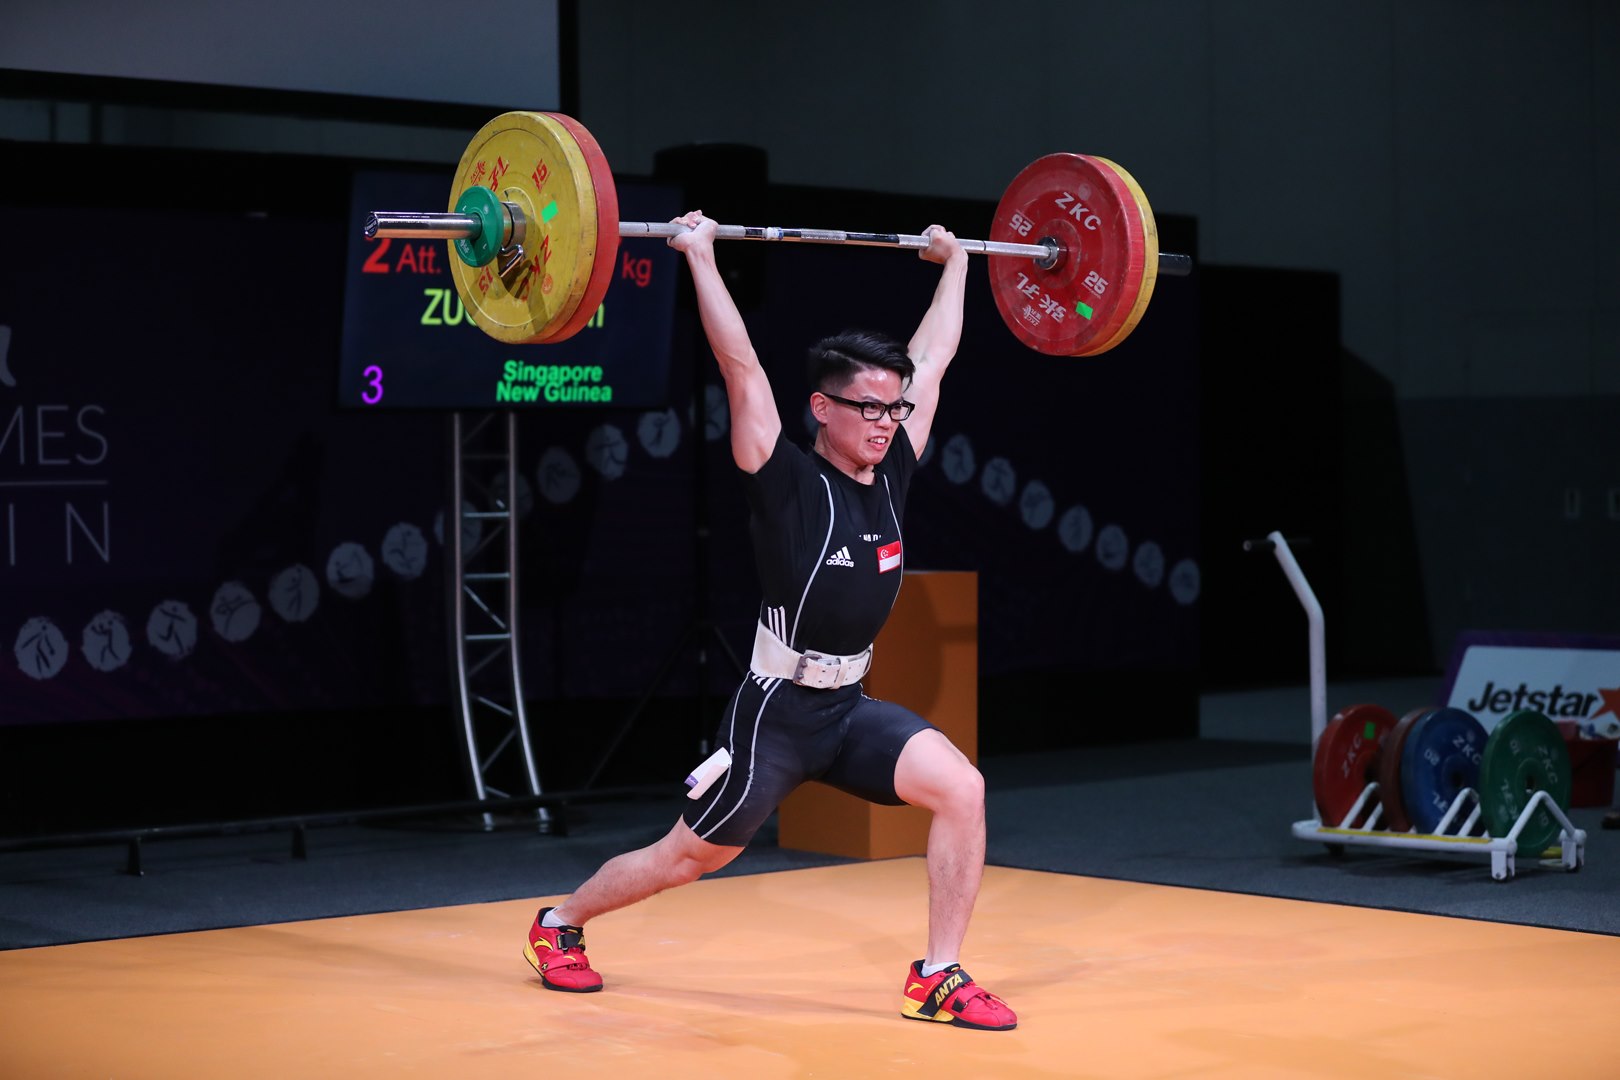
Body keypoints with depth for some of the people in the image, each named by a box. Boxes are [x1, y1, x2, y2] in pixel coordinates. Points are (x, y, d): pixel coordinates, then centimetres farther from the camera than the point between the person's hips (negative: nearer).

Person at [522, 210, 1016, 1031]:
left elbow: (933, 354, 8)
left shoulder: (891, 474, -1)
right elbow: (741, 366, -22)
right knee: (688, 858, 10)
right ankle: (558, 925, 36)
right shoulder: (788, 484, -16)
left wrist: (955, 263, 15)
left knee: (961, 788, -19)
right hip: (776, 713, -5)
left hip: (851, 707, 5)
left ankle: (937, 980, -9)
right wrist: (700, 257, -21)